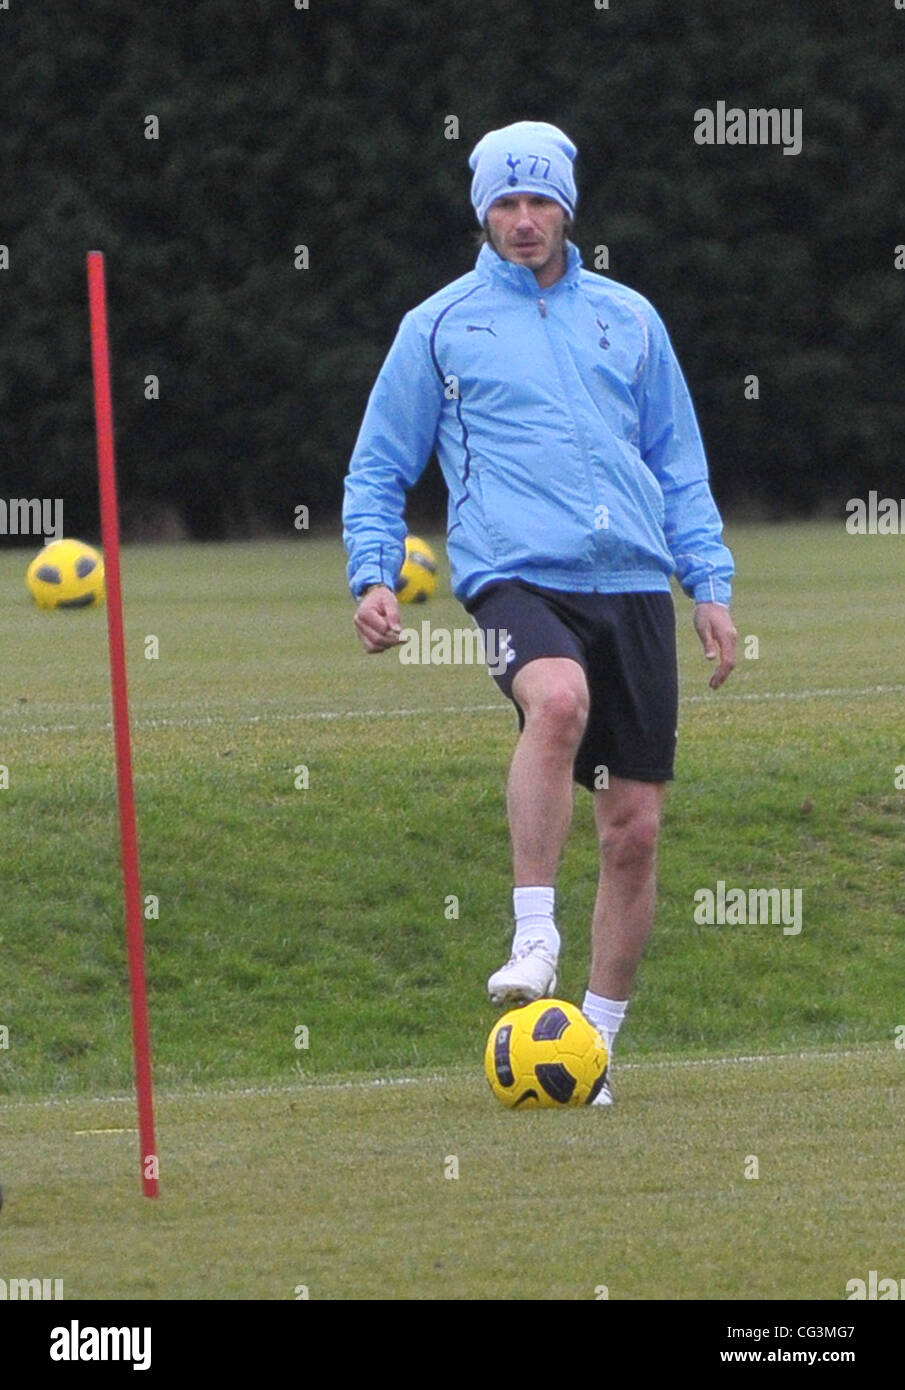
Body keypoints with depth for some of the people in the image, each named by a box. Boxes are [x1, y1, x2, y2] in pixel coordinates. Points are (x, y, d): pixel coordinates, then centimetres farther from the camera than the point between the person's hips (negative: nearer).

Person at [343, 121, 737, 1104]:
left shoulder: (628, 319, 16)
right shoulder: (439, 328, 8)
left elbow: (679, 462, 21)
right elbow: (377, 471, 13)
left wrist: (710, 584, 12)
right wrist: (371, 576, -2)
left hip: (633, 582, 4)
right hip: (515, 577, -4)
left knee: (634, 828, 0)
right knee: (560, 698, -37)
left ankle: (594, 1042, 12)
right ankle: (533, 941, -34)